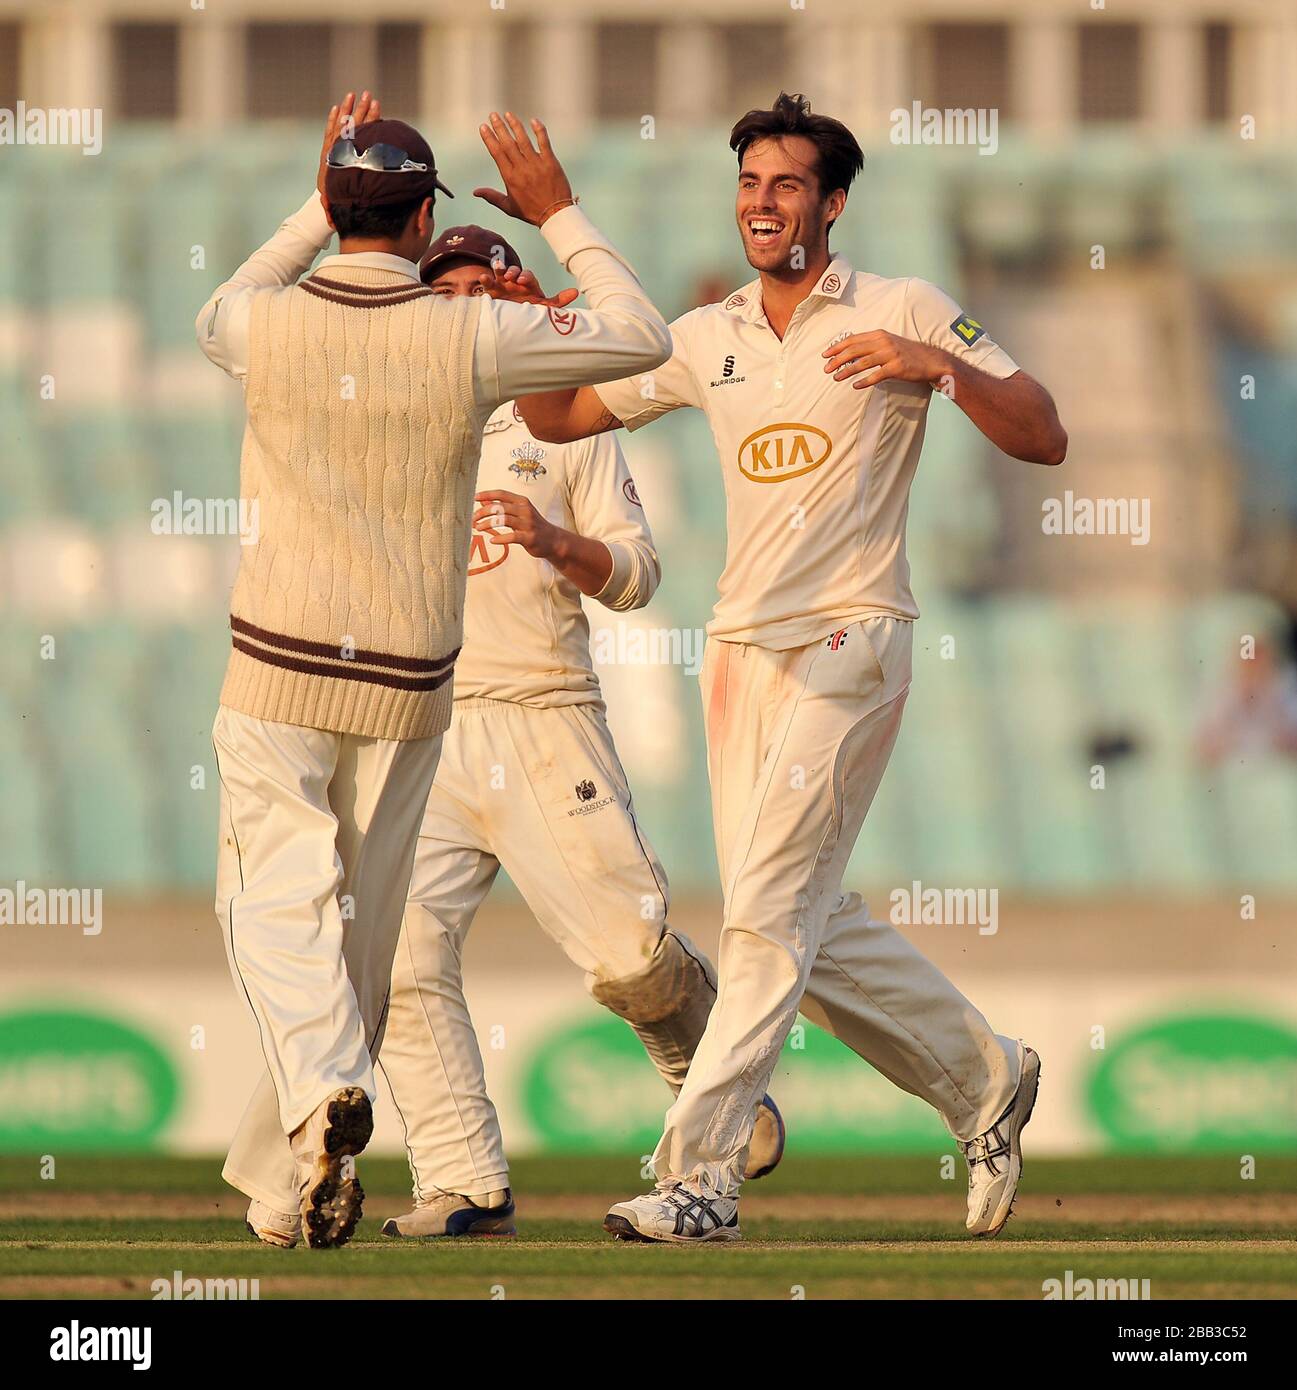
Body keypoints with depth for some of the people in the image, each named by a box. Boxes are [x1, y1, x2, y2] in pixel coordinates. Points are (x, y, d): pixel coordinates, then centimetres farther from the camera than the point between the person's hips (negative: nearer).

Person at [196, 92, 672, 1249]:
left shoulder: (268, 325, -8)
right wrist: (558, 216, 8)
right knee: (364, 915, 13)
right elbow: (642, 338, 1)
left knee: (278, 898, -1)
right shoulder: (470, 339, -11)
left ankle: (322, 1087, -28)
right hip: (407, 682, 1)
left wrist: (315, 211, 21)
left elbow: (216, 318, 20)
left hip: (278, 675, -1)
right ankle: (328, 1141, 20)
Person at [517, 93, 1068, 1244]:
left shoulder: (904, 313, -2)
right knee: (807, 924, 8)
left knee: (770, 908, -12)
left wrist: (939, 365, -21)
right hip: (741, 649, 6)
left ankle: (701, 1173, -13)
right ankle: (985, 1080, 27)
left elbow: (1045, 438, -6)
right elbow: (561, 417, 17)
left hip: (848, 641, -6)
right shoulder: (710, 338, 12)